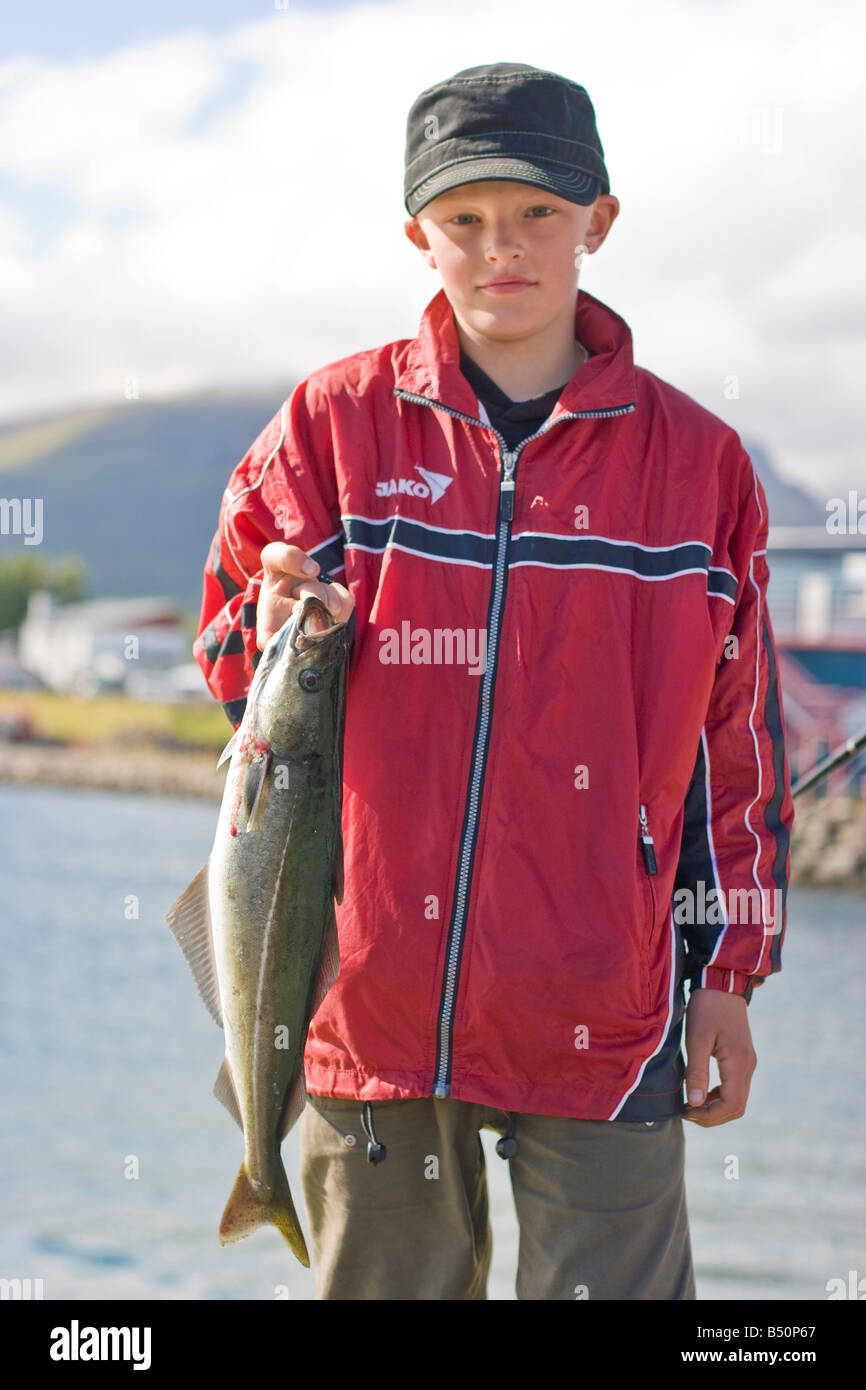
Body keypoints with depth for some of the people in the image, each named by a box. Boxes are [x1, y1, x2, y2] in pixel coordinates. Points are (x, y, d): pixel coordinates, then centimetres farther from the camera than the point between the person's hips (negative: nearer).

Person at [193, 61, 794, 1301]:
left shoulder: (695, 458, 4)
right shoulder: (336, 422, 3)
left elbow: (737, 736, 9)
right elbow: (227, 655, 8)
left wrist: (729, 974, 8)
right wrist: (278, 627, -16)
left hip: (601, 1010, -1)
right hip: (373, 996, 1)